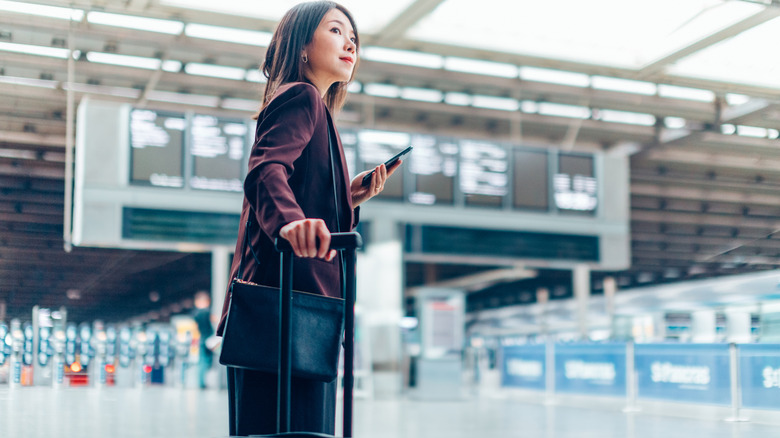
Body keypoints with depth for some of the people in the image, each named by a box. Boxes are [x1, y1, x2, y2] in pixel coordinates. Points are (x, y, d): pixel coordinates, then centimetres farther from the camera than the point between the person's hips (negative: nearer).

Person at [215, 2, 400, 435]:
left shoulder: (311, 107, 32)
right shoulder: (301, 98, 1)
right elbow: (266, 170, -19)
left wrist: (351, 197, 18)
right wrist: (290, 220, -38)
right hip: (291, 294, -10)